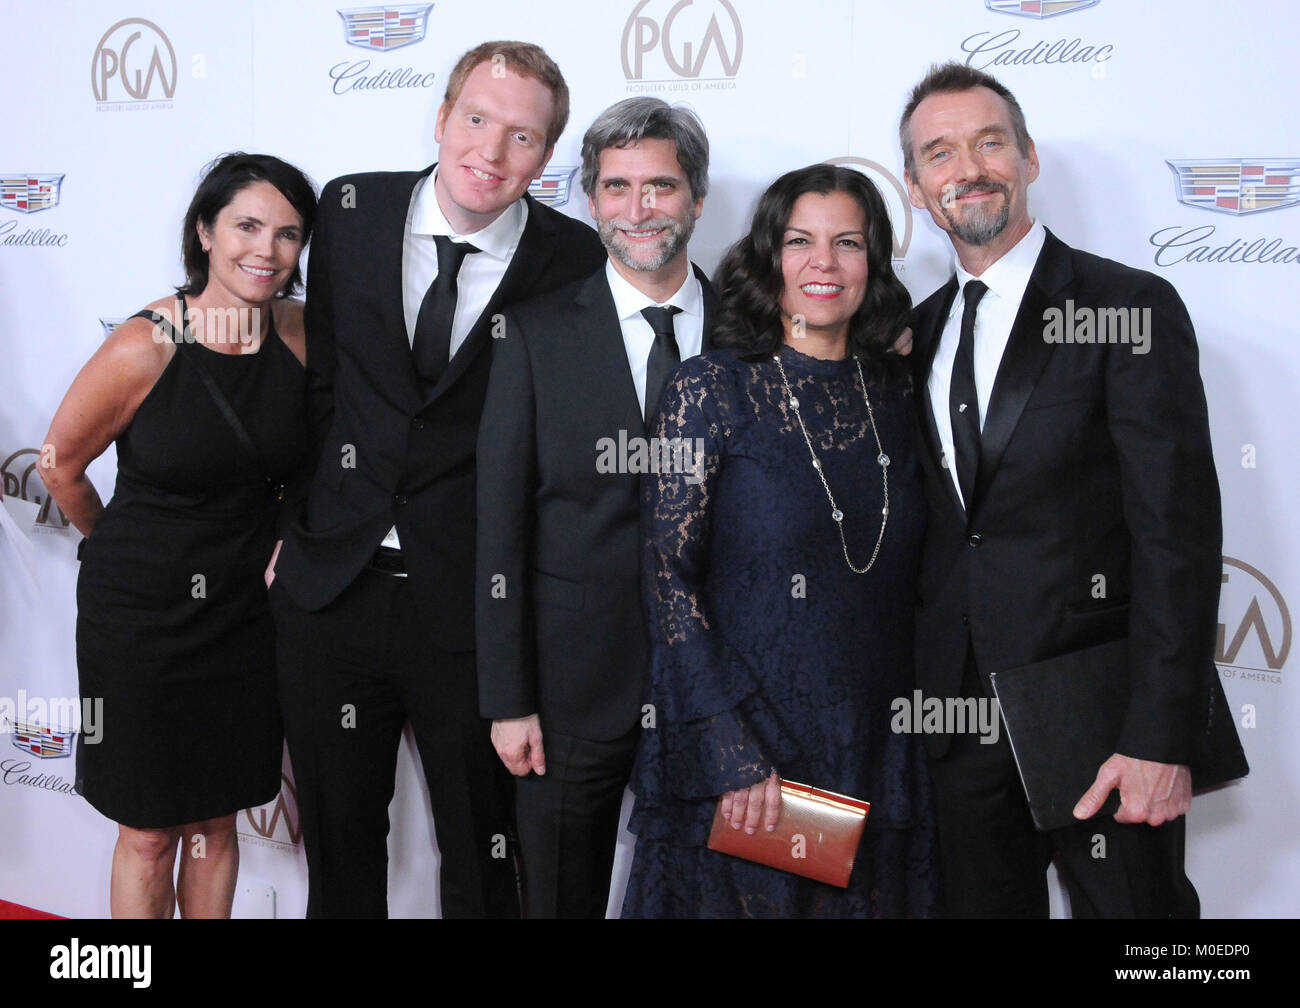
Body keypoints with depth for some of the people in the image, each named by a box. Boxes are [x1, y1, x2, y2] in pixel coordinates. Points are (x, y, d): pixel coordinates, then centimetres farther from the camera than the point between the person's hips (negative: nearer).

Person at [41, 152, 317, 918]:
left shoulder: (301, 332, -7)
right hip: (142, 609, -3)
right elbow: (61, 462, -3)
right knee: (149, 832, 9)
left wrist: (286, 539, 5)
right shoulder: (144, 346, -18)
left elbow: (316, 453, 13)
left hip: (247, 605, 3)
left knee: (216, 821, 16)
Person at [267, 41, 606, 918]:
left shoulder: (576, 262, -9)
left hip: (473, 605, -2)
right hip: (332, 584, 3)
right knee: (337, 839, 20)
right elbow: (320, 375, 9)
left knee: (483, 860, 13)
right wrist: (295, 523, 8)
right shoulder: (351, 211, 0)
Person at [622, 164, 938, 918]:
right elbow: (669, 578, -11)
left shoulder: (895, 391, 5)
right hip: (735, 758, -4)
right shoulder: (713, 389, -7)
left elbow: (901, 582, 10)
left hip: (877, 762, 4)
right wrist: (732, 758, -16)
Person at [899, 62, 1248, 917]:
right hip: (960, 714, 5)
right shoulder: (921, 331, 11)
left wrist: (1160, 736, -19)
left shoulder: (1130, 308, -7)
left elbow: (1177, 532, -13)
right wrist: (924, 690, 6)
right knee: (984, 902, 14)